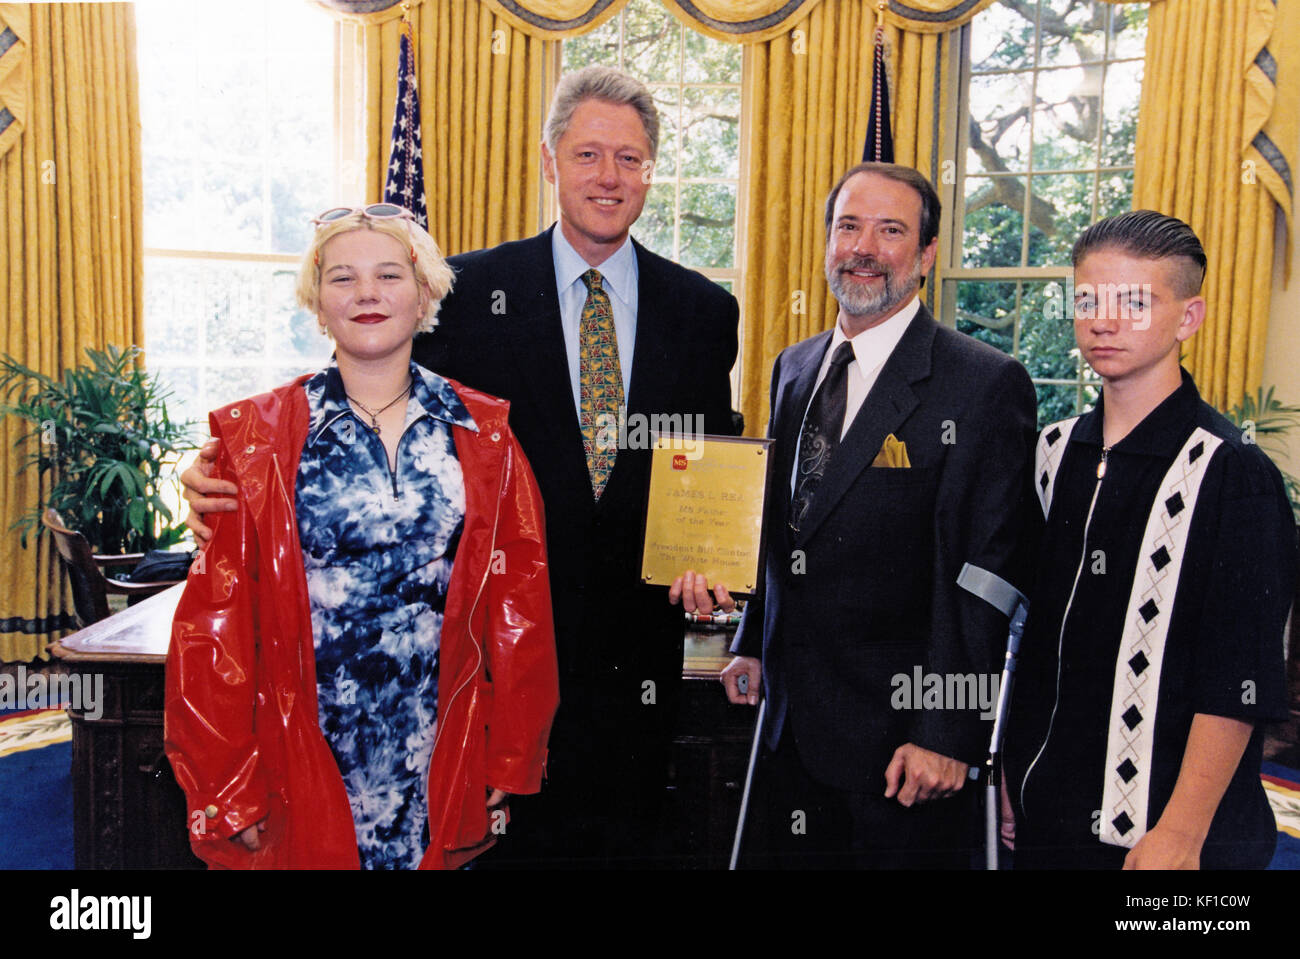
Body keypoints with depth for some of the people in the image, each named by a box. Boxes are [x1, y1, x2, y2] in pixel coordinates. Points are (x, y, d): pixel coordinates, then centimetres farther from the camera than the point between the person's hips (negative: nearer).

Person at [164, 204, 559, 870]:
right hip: (301, 767, -1)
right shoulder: (254, 438, -3)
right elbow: (215, 618, -4)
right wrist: (229, 794, -5)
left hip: (442, 765, 1)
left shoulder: (484, 435, 1)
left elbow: (518, 606, 1)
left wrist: (510, 761, 0)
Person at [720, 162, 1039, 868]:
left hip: (900, 737, -6)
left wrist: (949, 735, -15)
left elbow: (986, 578, -14)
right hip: (788, 722, 6)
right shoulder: (792, 369, 9)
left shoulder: (987, 385, -12)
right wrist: (754, 646, 13)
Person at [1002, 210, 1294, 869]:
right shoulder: (1055, 453, 4)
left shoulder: (1233, 474, -13)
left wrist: (1180, 835, -18)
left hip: (1161, 830, -5)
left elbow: (1238, 684, -15)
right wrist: (1010, 766, 10)